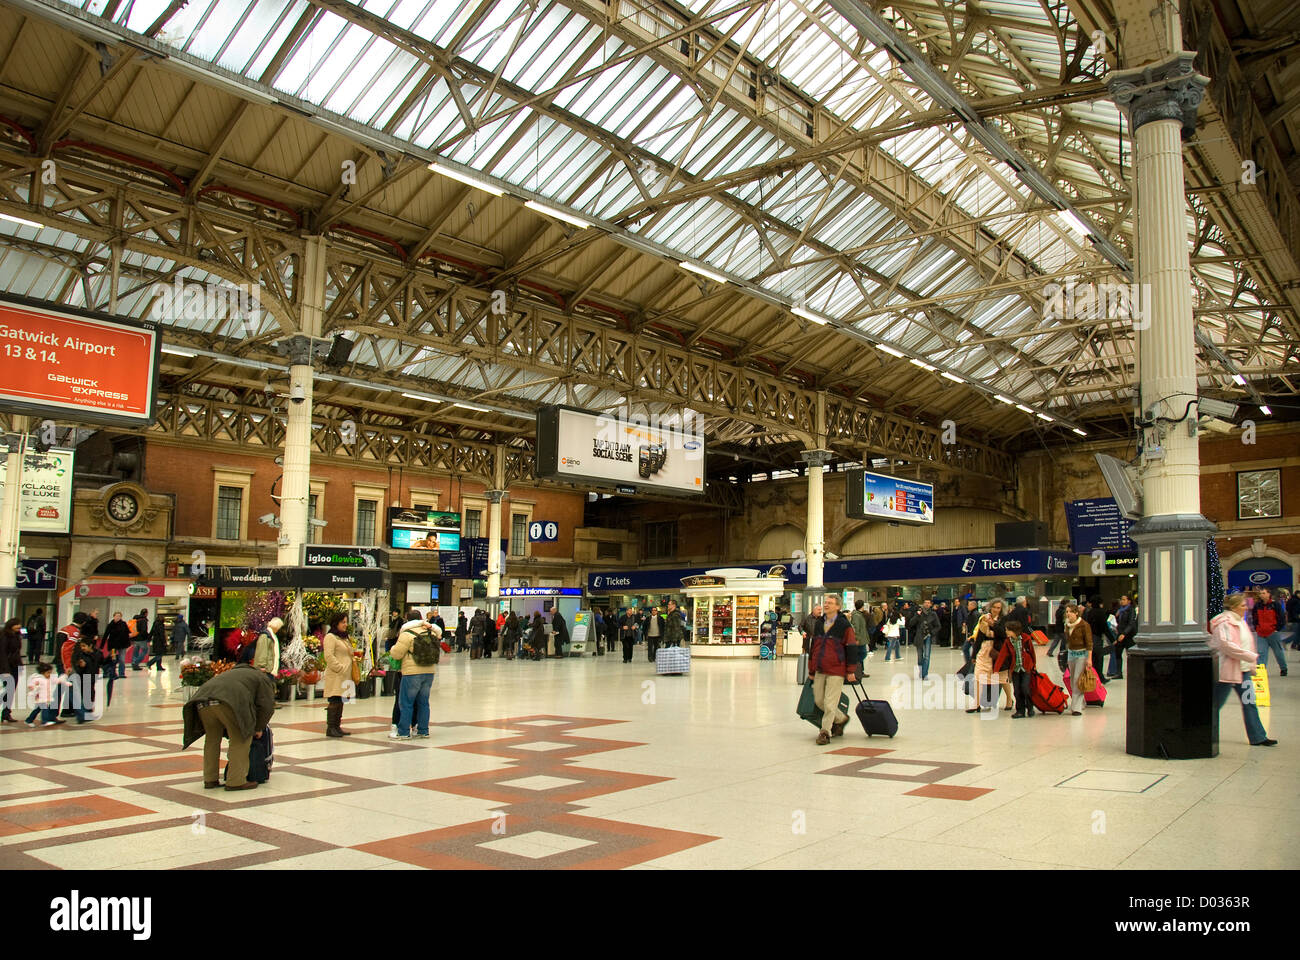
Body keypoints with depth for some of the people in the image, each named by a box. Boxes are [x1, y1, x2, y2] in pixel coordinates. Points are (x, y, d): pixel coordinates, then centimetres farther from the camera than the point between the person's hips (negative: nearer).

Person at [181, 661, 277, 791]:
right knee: (240, 740, 4)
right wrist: (258, 729, 23)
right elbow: (267, 706, 11)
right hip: (229, 701, -7)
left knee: (212, 739, 21)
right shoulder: (263, 679, 23)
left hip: (202, 699, 7)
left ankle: (210, 780, 26)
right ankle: (236, 781, 3)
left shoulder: (234, 672, 43)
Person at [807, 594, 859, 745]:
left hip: (836, 671, -6)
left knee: (829, 703, -5)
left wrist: (851, 671, -7)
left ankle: (825, 732, 7)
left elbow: (851, 648, -6)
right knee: (818, 700, 12)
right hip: (820, 670, 6)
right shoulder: (818, 624, 10)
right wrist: (811, 670, 17)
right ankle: (841, 718, 34)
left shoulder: (844, 625, -7)